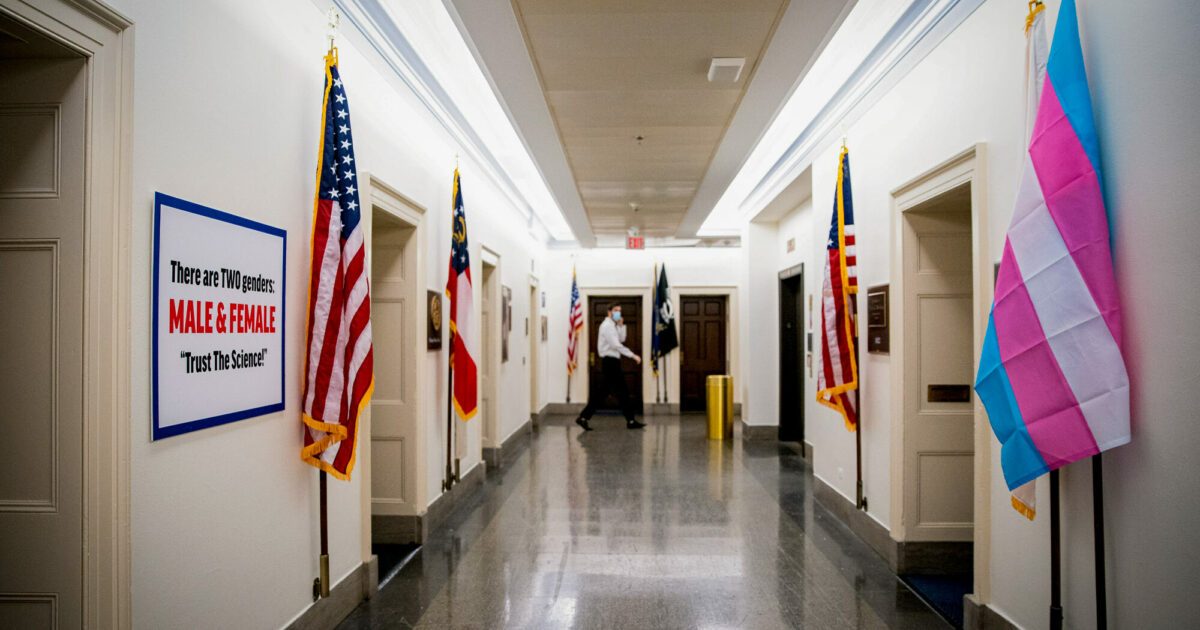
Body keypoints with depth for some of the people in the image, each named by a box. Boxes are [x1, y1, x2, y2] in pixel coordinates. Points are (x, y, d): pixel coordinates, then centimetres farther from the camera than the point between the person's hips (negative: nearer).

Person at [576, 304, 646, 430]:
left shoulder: (613, 326, 20)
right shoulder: (607, 325, -13)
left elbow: (621, 339, 14)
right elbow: (616, 345, -21)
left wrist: (621, 325, 3)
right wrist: (633, 355, -21)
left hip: (610, 362, 10)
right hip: (610, 361, -10)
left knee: (602, 392, 8)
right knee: (622, 392, -3)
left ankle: (584, 418, 8)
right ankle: (630, 421, 4)